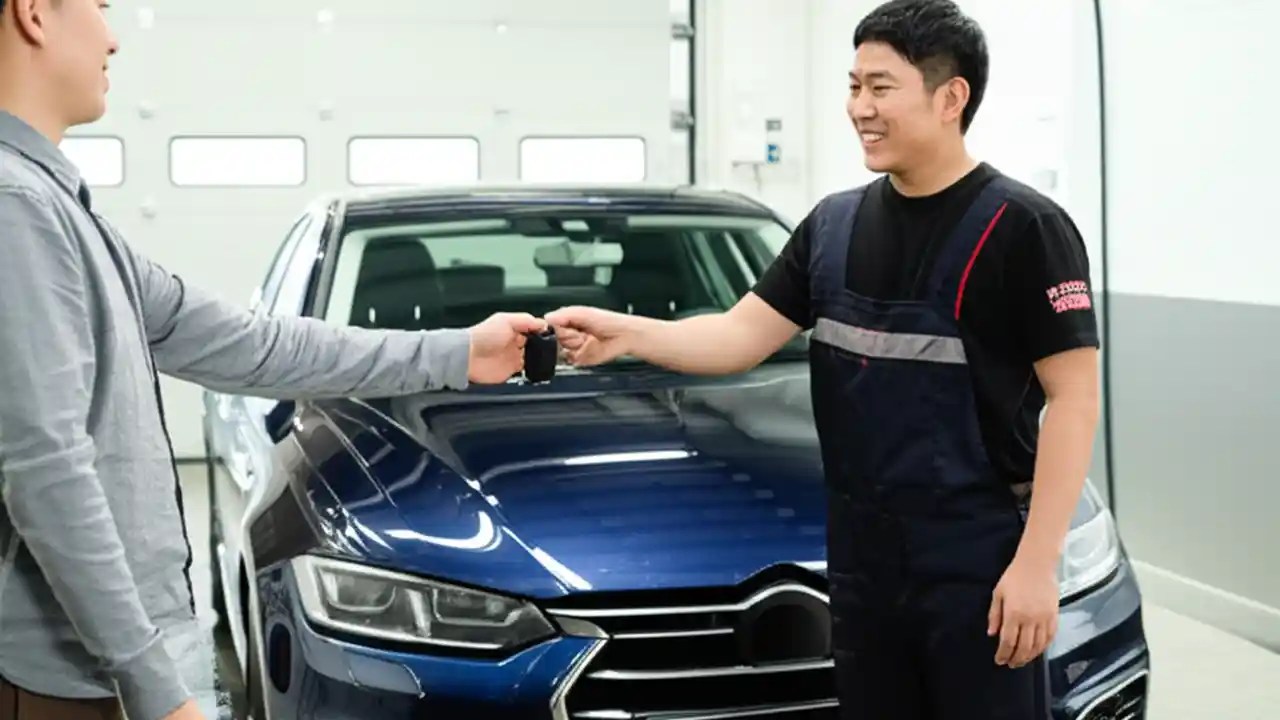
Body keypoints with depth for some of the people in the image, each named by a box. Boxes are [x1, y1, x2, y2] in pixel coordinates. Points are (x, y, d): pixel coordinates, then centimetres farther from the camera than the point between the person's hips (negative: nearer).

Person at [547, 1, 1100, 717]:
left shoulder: (1020, 227, -11)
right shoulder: (833, 224, 8)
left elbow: (1074, 398, -13)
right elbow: (742, 336, 6)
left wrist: (1037, 562, -18)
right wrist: (625, 334, -11)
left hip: (976, 561, -6)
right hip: (861, 556, 6)